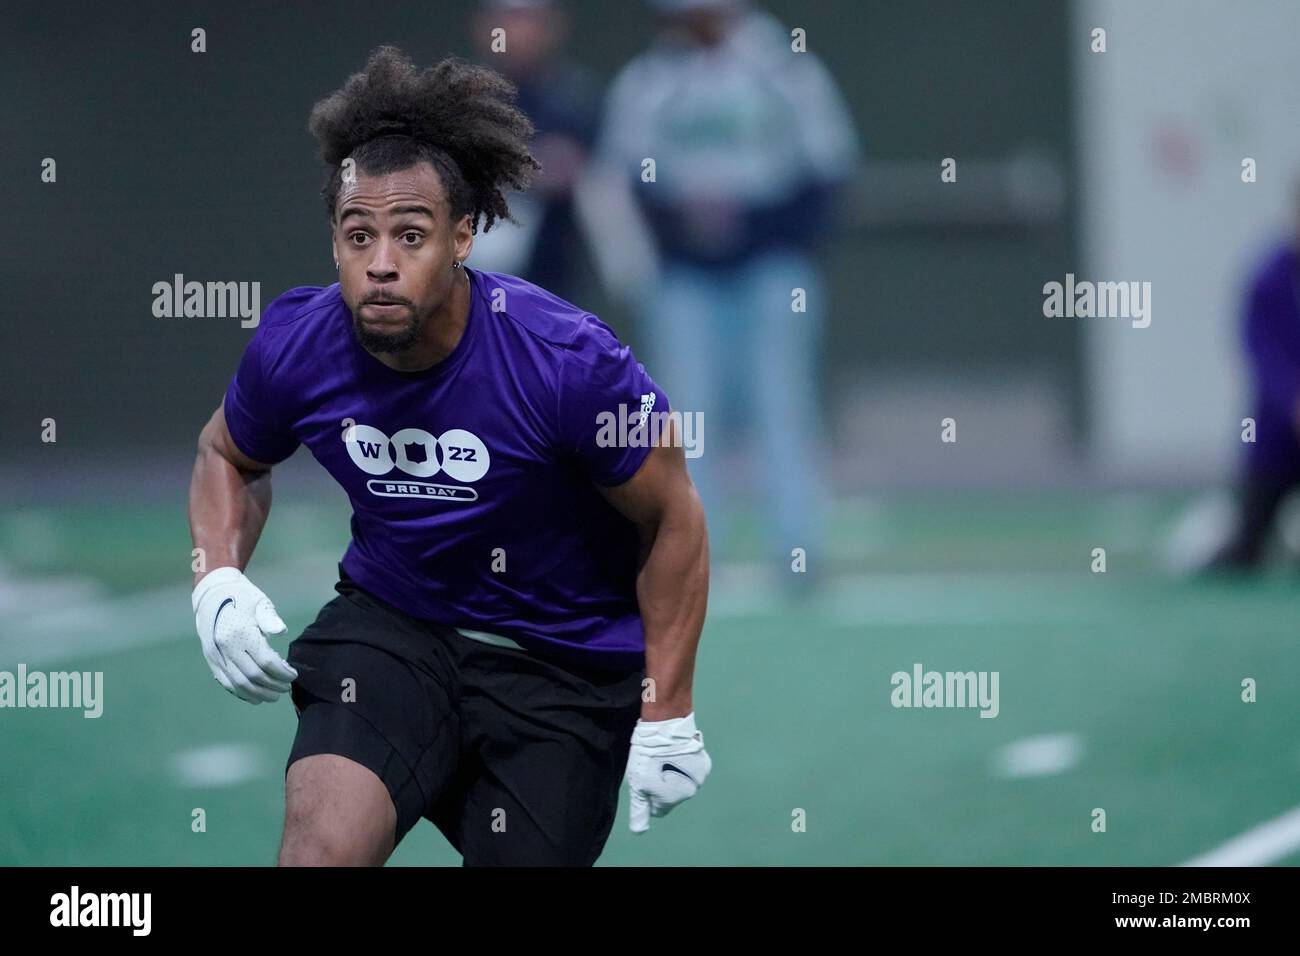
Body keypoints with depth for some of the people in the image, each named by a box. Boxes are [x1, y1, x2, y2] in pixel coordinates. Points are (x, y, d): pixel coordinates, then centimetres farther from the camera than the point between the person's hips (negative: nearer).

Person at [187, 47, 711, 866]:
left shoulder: (568, 361, -24)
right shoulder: (296, 346, -13)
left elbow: (673, 522, -10)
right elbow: (229, 455, 11)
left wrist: (667, 716, -8)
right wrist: (218, 582, -8)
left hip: (566, 662, -1)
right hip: (391, 620, 1)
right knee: (323, 841, -27)